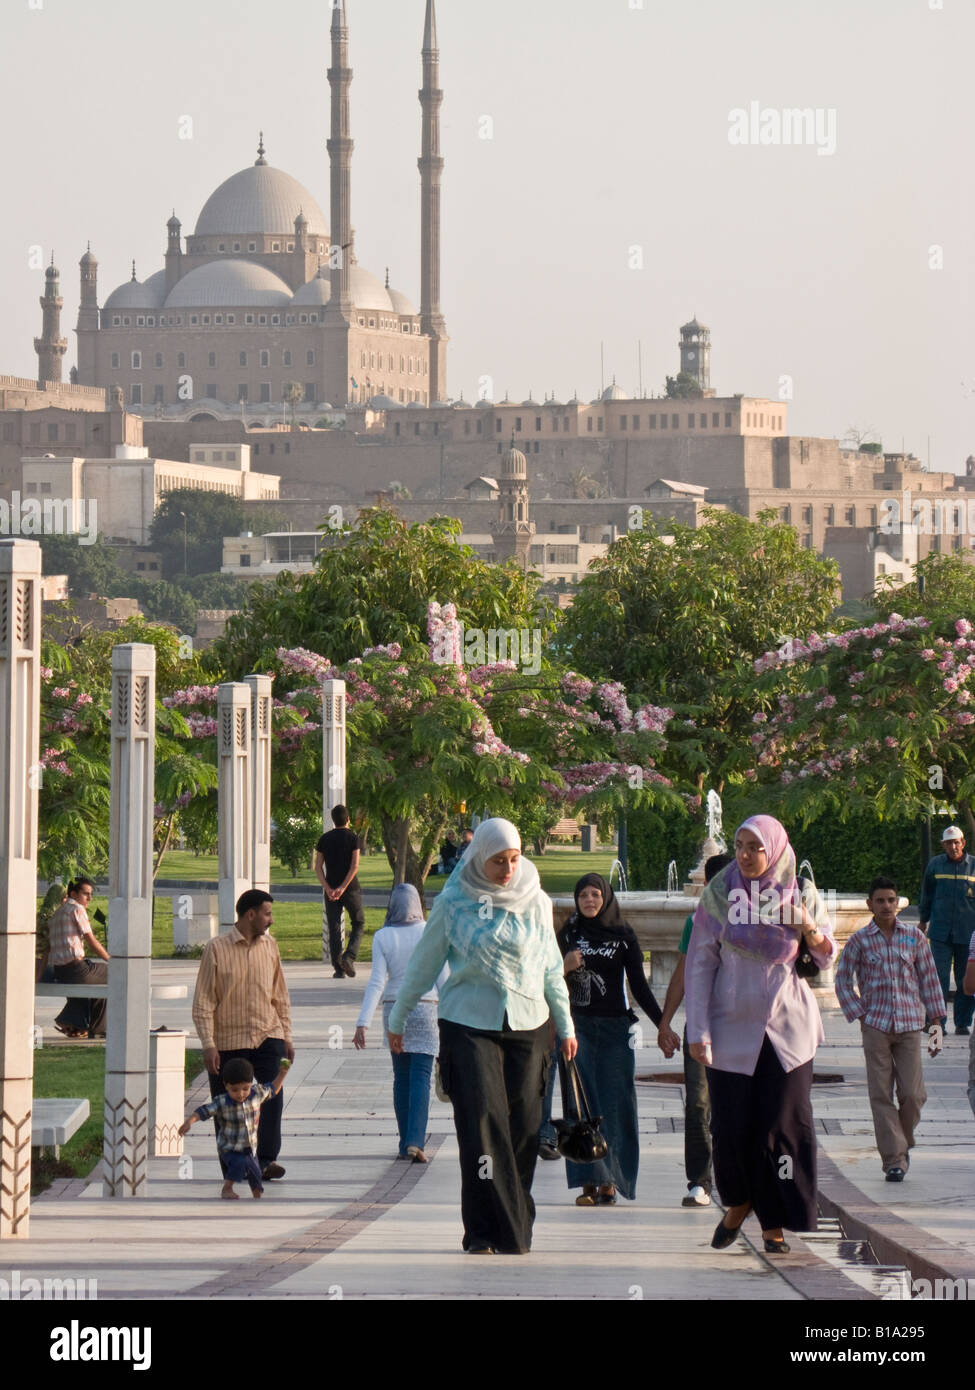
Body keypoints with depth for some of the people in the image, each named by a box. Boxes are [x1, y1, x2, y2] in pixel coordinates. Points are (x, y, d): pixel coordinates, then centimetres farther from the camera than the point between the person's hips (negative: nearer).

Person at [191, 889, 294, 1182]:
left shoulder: (269, 946, 10)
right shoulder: (217, 949, -5)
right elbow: (203, 1002, -5)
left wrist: (286, 1036, 14)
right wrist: (208, 1045, -12)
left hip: (267, 1037, 3)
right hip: (228, 1042, -3)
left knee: (271, 1097, -14)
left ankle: (266, 1160, -13)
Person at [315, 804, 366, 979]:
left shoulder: (325, 839, 5)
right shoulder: (354, 838, -3)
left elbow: (318, 867, -2)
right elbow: (355, 866, -13)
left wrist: (328, 889, -8)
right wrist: (342, 888, -14)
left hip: (330, 890, 2)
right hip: (351, 890, -2)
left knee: (334, 929, 4)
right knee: (359, 923, 13)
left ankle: (338, 969, 0)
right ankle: (349, 956, -9)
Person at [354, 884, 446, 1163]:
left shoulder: (382, 937, -3)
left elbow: (377, 982, -8)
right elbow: (443, 978, -4)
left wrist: (363, 1022, -9)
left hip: (394, 1009, 1)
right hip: (425, 1008, -1)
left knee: (401, 1077, 12)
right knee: (420, 1076, -4)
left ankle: (406, 1142, 16)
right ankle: (415, 1141, -18)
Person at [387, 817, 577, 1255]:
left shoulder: (535, 903, 6)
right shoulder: (452, 903, 1)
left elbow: (551, 968, 16)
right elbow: (424, 964, 11)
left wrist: (566, 1026, 20)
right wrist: (397, 1018, 16)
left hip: (527, 1026, 2)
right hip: (470, 1024, -2)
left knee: (522, 1129, 1)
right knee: (482, 1124, -13)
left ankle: (516, 1227, 11)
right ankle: (484, 1231, -15)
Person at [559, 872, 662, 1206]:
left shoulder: (624, 936, 4)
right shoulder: (569, 934, 8)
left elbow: (639, 986, 4)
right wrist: (566, 967, -11)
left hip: (615, 1029, -1)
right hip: (578, 1028, 1)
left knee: (613, 1102, -2)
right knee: (583, 1103, -4)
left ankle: (610, 1181, 2)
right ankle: (589, 1181, -6)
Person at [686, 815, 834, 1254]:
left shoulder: (802, 895, 2)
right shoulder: (719, 895, 0)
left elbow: (828, 958, 9)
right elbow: (699, 964, 1)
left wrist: (807, 928, -12)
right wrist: (697, 1029, -5)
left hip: (787, 1027, 0)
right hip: (732, 1028, 0)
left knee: (783, 1124, -4)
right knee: (732, 1125, -1)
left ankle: (774, 1224, 4)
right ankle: (738, 1202, 26)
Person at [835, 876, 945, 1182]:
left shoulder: (914, 936, 7)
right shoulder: (859, 941, 2)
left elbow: (928, 979, 11)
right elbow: (843, 982, 7)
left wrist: (936, 1020, 8)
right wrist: (860, 1016, -2)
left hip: (909, 1025, 1)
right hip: (875, 1027, -1)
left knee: (912, 1094, -5)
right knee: (881, 1096, -4)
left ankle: (903, 1142, 21)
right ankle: (894, 1160, -1)